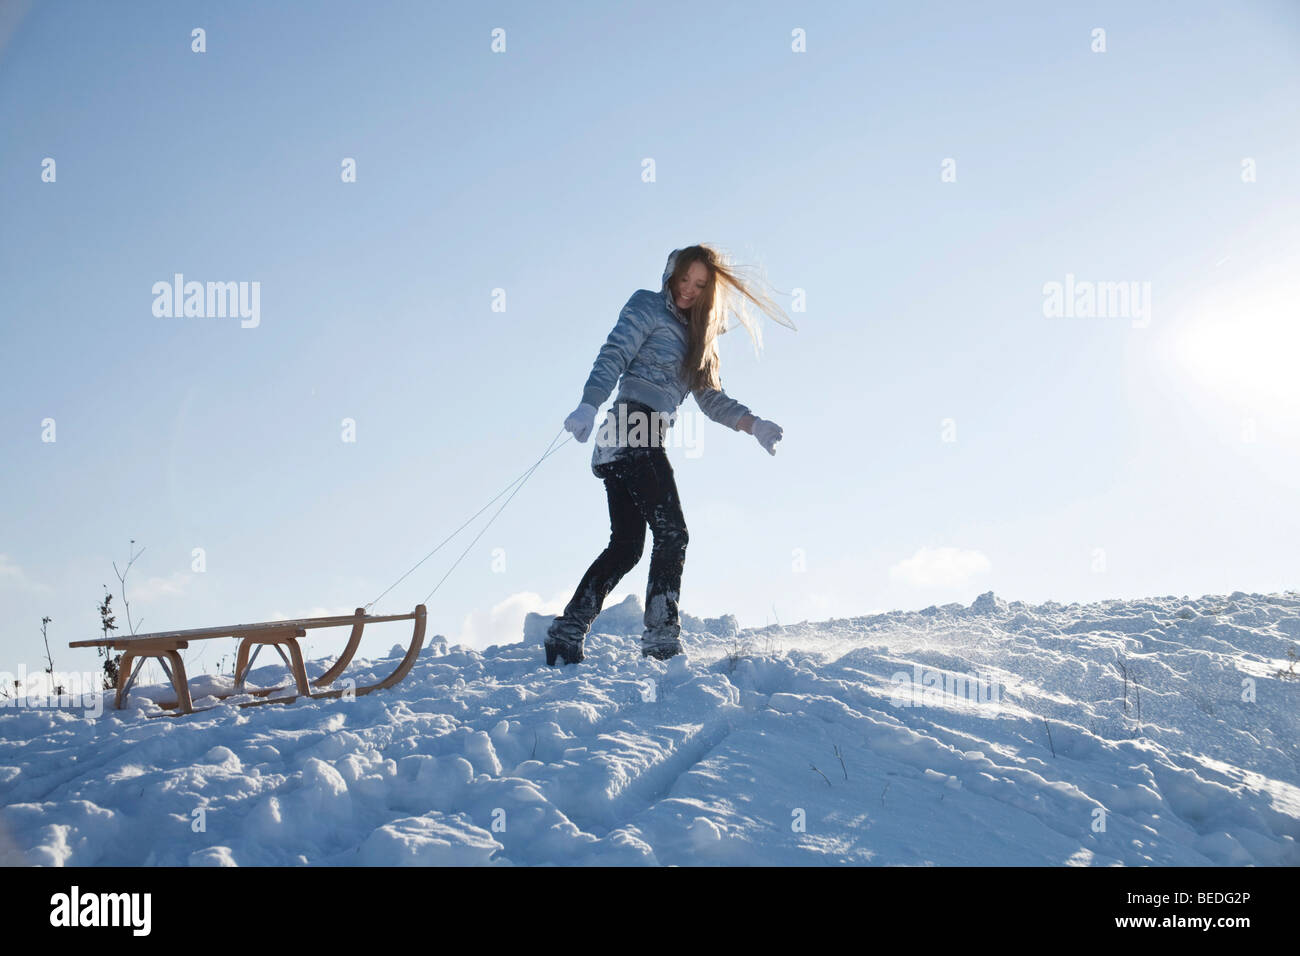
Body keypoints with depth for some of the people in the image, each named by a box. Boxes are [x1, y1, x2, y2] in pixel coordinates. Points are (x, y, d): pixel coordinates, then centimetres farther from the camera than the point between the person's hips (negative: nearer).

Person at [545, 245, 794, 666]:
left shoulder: (694, 335, 26)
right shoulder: (649, 307, 3)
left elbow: (711, 398, 22)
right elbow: (613, 356, -11)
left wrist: (753, 424, 7)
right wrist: (589, 406, -26)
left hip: (643, 440, 8)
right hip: (632, 430, -8)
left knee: (626, 545, 3)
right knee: (671, 533, -14)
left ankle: (566, 633, 3)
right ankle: (661, 639, -16)